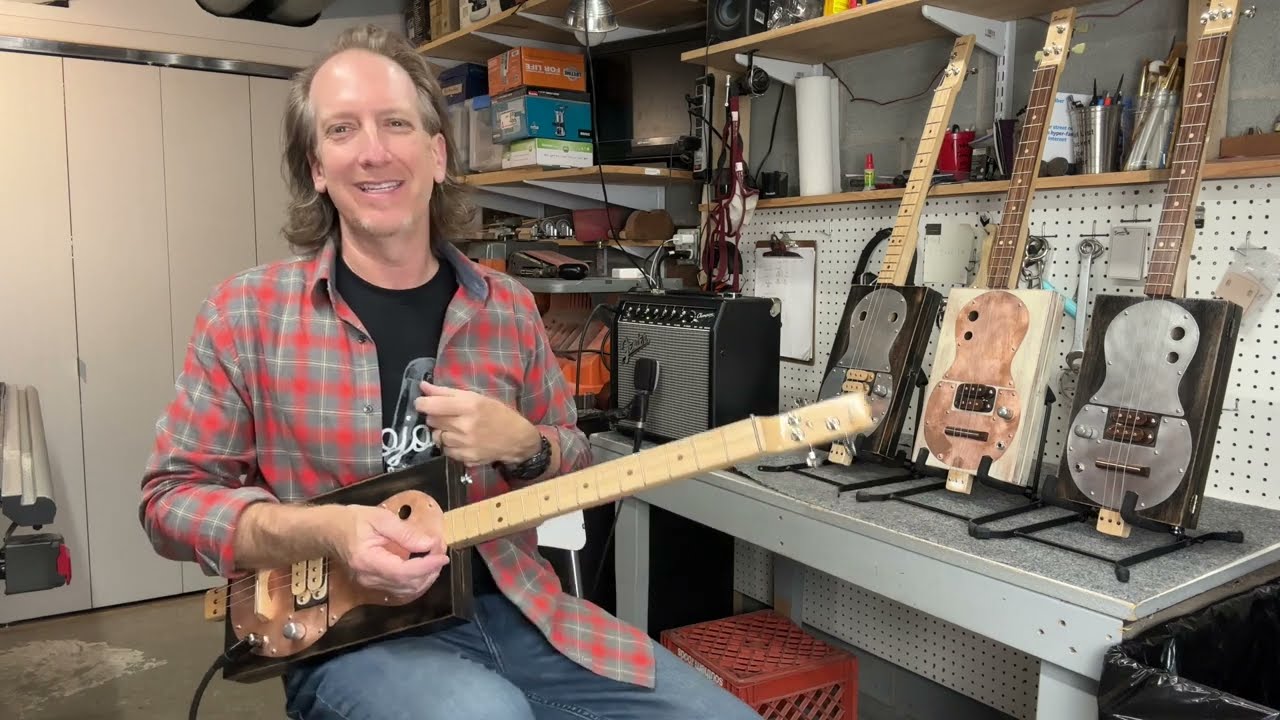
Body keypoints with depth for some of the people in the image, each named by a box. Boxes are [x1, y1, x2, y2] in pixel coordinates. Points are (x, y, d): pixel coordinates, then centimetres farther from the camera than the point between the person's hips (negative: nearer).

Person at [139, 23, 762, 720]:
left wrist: (522, 448, -12)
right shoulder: (247, 312, -5)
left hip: (515, 606, 4)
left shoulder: (507, 307, 3)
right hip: (352, 633, -3)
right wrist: (325, 531, -20)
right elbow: (171, 496, -2)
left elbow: (576, 464, 13)